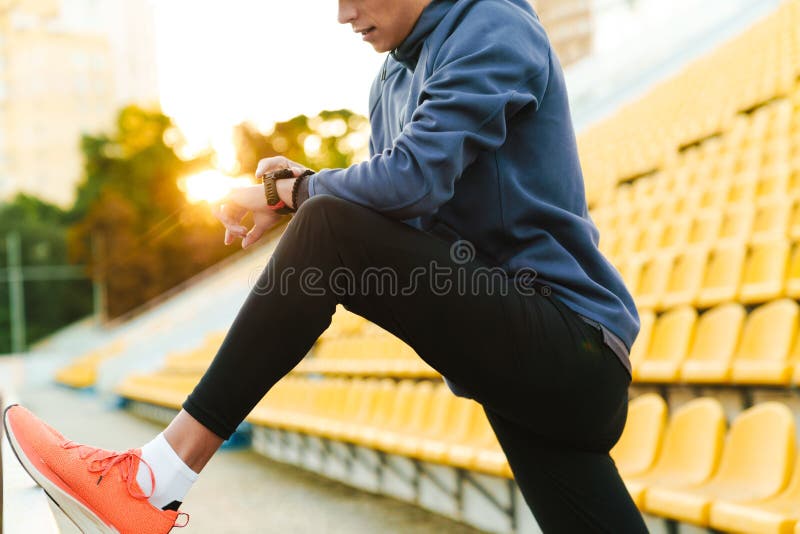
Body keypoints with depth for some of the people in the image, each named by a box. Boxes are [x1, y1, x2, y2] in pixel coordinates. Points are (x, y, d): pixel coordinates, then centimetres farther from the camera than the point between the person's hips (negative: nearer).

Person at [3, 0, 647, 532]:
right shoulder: (395, 79, 18)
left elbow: (410, 181, -24)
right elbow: (380, 194, 18)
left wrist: (291, 191, -7)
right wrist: (300, 188, -3)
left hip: (571, 347, -9)